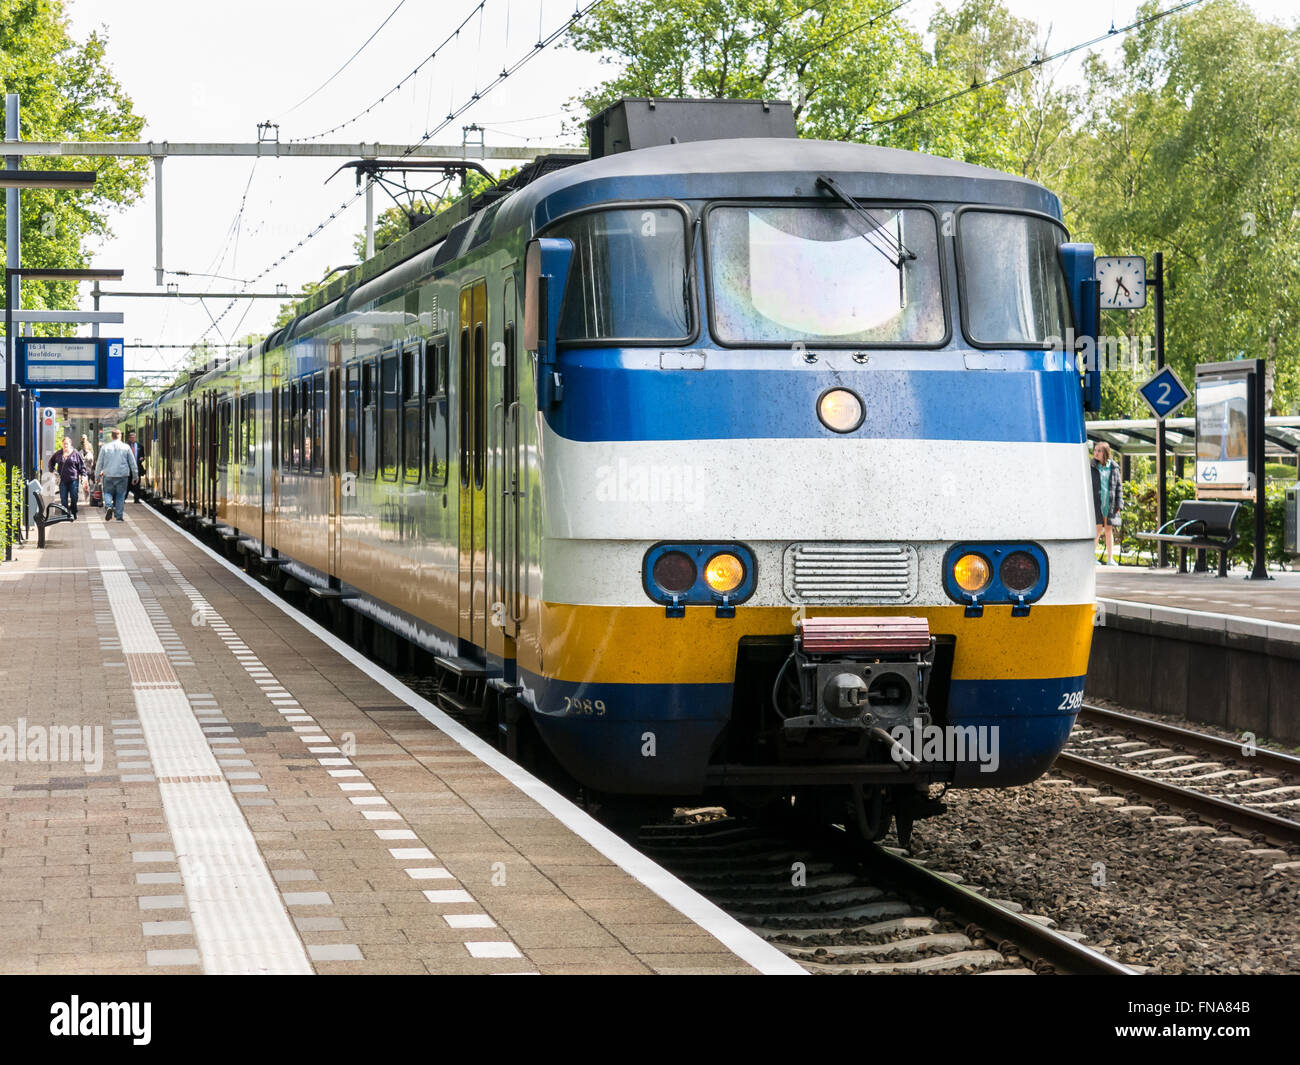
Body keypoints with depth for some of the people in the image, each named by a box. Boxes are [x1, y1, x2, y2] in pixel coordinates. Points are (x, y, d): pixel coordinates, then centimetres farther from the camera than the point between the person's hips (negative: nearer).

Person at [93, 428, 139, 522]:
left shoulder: (105, 447, 2)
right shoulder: (126, 447, 1)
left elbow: (99, 463, 7)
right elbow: (133, 463, 5)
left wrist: (98, 474, 18)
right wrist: (135, 475, 14)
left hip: (109, 476, 0)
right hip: (122, 475, 0)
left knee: (108, 492, 13)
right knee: (120, 495, 7)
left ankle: (108, 506, -15)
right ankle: (119, 516, 5)